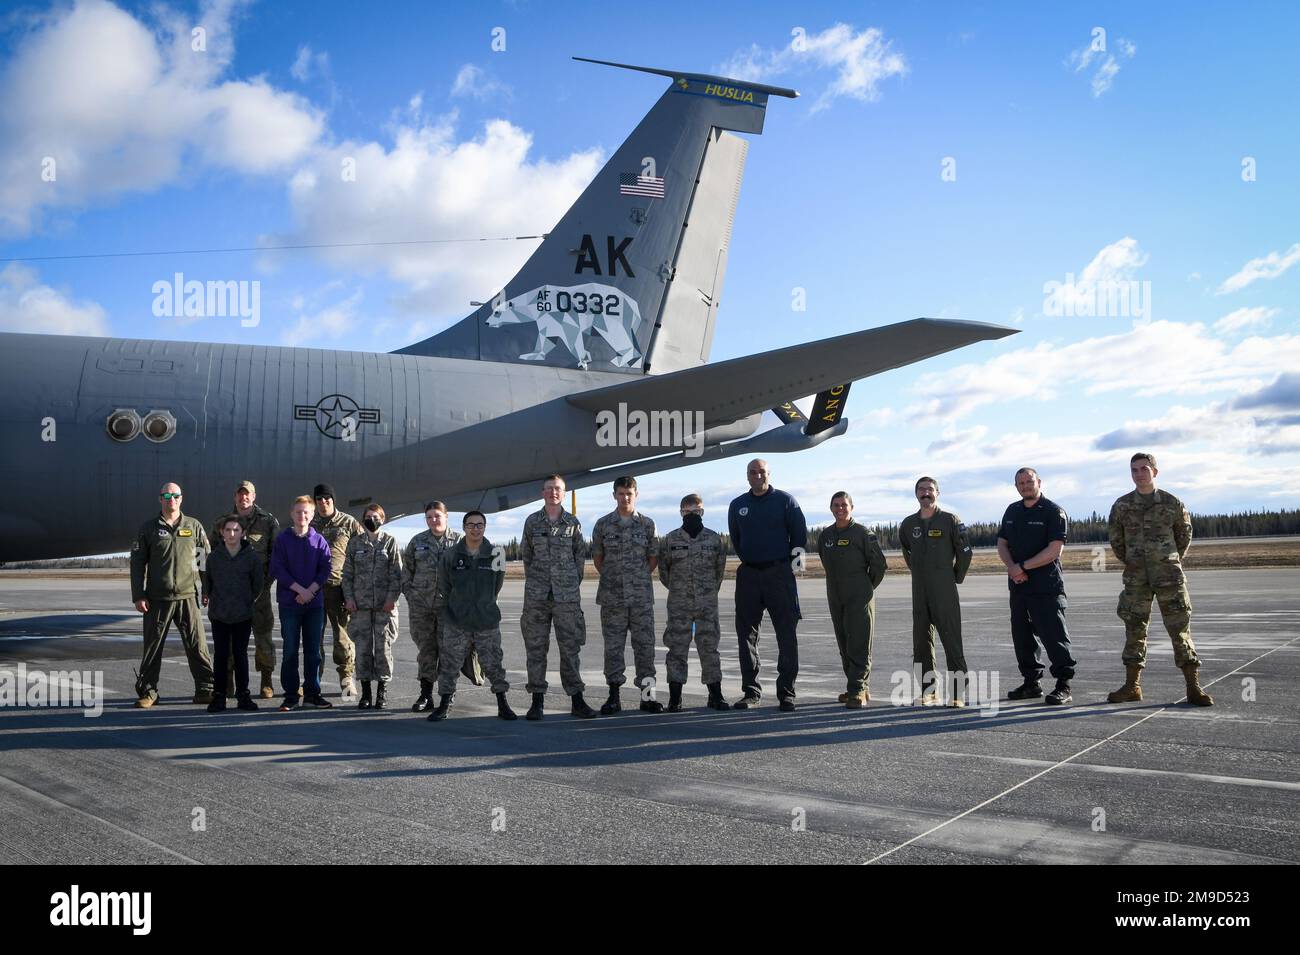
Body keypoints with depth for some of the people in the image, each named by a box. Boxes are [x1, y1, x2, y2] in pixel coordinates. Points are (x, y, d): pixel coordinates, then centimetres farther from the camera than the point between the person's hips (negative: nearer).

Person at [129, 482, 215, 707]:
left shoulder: (194, 526, 8)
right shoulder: (148, 528, 6)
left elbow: (207, 559, 12)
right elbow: (137, 562, 4)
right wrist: (138, 595, -2)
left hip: (188, 597, 0)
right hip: (157, 598, 0)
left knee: (197, 646, -2)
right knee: (152, 647, 6)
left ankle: (205, 689, 6)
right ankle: (147, 692, 17)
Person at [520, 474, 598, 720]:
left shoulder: (573, 523, 4)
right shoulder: (532, 522, 5)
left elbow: (580, 556, 11)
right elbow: (526, 555, 14)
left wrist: (574, 583, 8)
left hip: (567, 594, 0)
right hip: (536, 594, 1)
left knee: (570, 647, 2)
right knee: (536, 648, 3)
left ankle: (577, 700, 8)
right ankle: (537, 701, 10)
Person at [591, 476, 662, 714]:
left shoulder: (647, 524, 5)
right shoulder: (603, 524, 5)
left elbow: (654, 557, 10)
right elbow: (597, 557, 11)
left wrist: (641, 578, 4)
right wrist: (611, 578, 6)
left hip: (642, 595, 0)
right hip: (612, 596, 0)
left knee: (644, 643, 2)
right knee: (613, 645, 3)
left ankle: (647, 694, 9)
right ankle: (613, 696, 10)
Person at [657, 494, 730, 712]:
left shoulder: (713, 538, 4)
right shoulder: (669, 539, 1)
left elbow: (720, 568, 13)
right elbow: (663, 570, 10)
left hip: (707, 602, 1)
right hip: (679, 604, 0)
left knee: (709, 646, 3)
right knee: (677, 647, 0)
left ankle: (716, 695, 10)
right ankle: (674, 697, 6)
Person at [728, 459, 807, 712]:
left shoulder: (785, 501, 1)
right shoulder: (738, 505, 11)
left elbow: (800, 534, 4)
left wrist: (792, 559, 0)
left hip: (779, 574, -3)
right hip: (748, 575, 3)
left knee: (786, 634, -4)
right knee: (746, 634, 4)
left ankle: (786, 693, 2)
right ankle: (751, 691, 12)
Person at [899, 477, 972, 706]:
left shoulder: (950, 520, -4)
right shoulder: (908, 524, 10)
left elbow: (965, 552, 1)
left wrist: (956, 578, 5)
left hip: (945, 593, -5)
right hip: (919, 593, 5)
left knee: (952, 642, -5)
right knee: (921, 642, 6)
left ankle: (959, 692, -2)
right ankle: (928, 691, 14)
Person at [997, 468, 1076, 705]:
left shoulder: (1053, 512, -6)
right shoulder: (1012, 511, 14)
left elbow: (1054, 550, -14)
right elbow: (1002, 544, 13)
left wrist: (1023, 566, -13)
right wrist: (1012, 568, -6)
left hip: (1046, 586, -7)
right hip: (1018, 585, 7)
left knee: (1053, 633, -8)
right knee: (1021, 635, 10)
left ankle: (1064, 685, -3)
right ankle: (1031, 683, 21)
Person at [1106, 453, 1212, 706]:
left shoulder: (1173, 504, -1)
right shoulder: (1121, 506, 3)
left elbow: (1184, 535, 13)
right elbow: (1116, 541, 14)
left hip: (1169, 577, -2)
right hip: (1136, 579, 2)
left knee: (1180, 629, -2)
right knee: (1134, 630, 6)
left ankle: (1194, 687, 3)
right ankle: (1132, 686, 15)